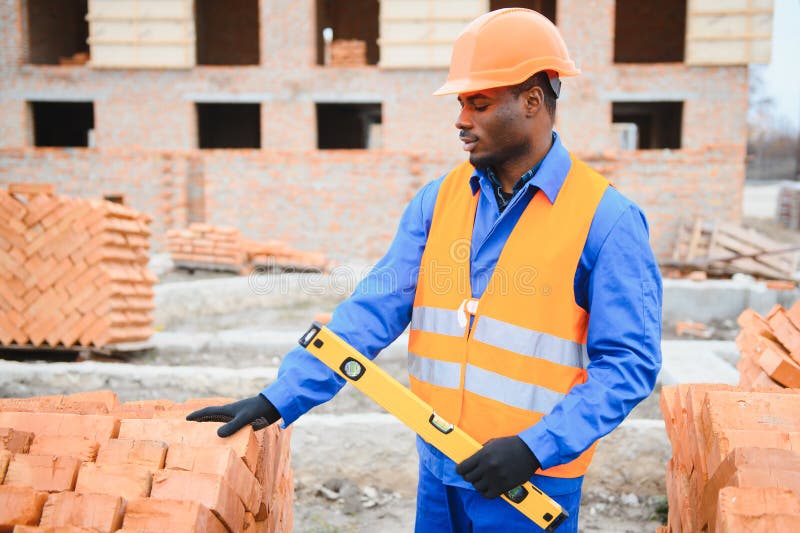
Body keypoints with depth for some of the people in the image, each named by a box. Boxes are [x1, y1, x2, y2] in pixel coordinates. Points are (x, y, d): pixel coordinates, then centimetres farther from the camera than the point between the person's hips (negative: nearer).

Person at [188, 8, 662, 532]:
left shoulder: (607, 219, -12)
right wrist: (280, 398, -11)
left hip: (532, 483, -4)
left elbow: (629, 362, -12)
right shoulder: (438, 200, 1)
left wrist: (535, 448, -21)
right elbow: (374, 310, -3)